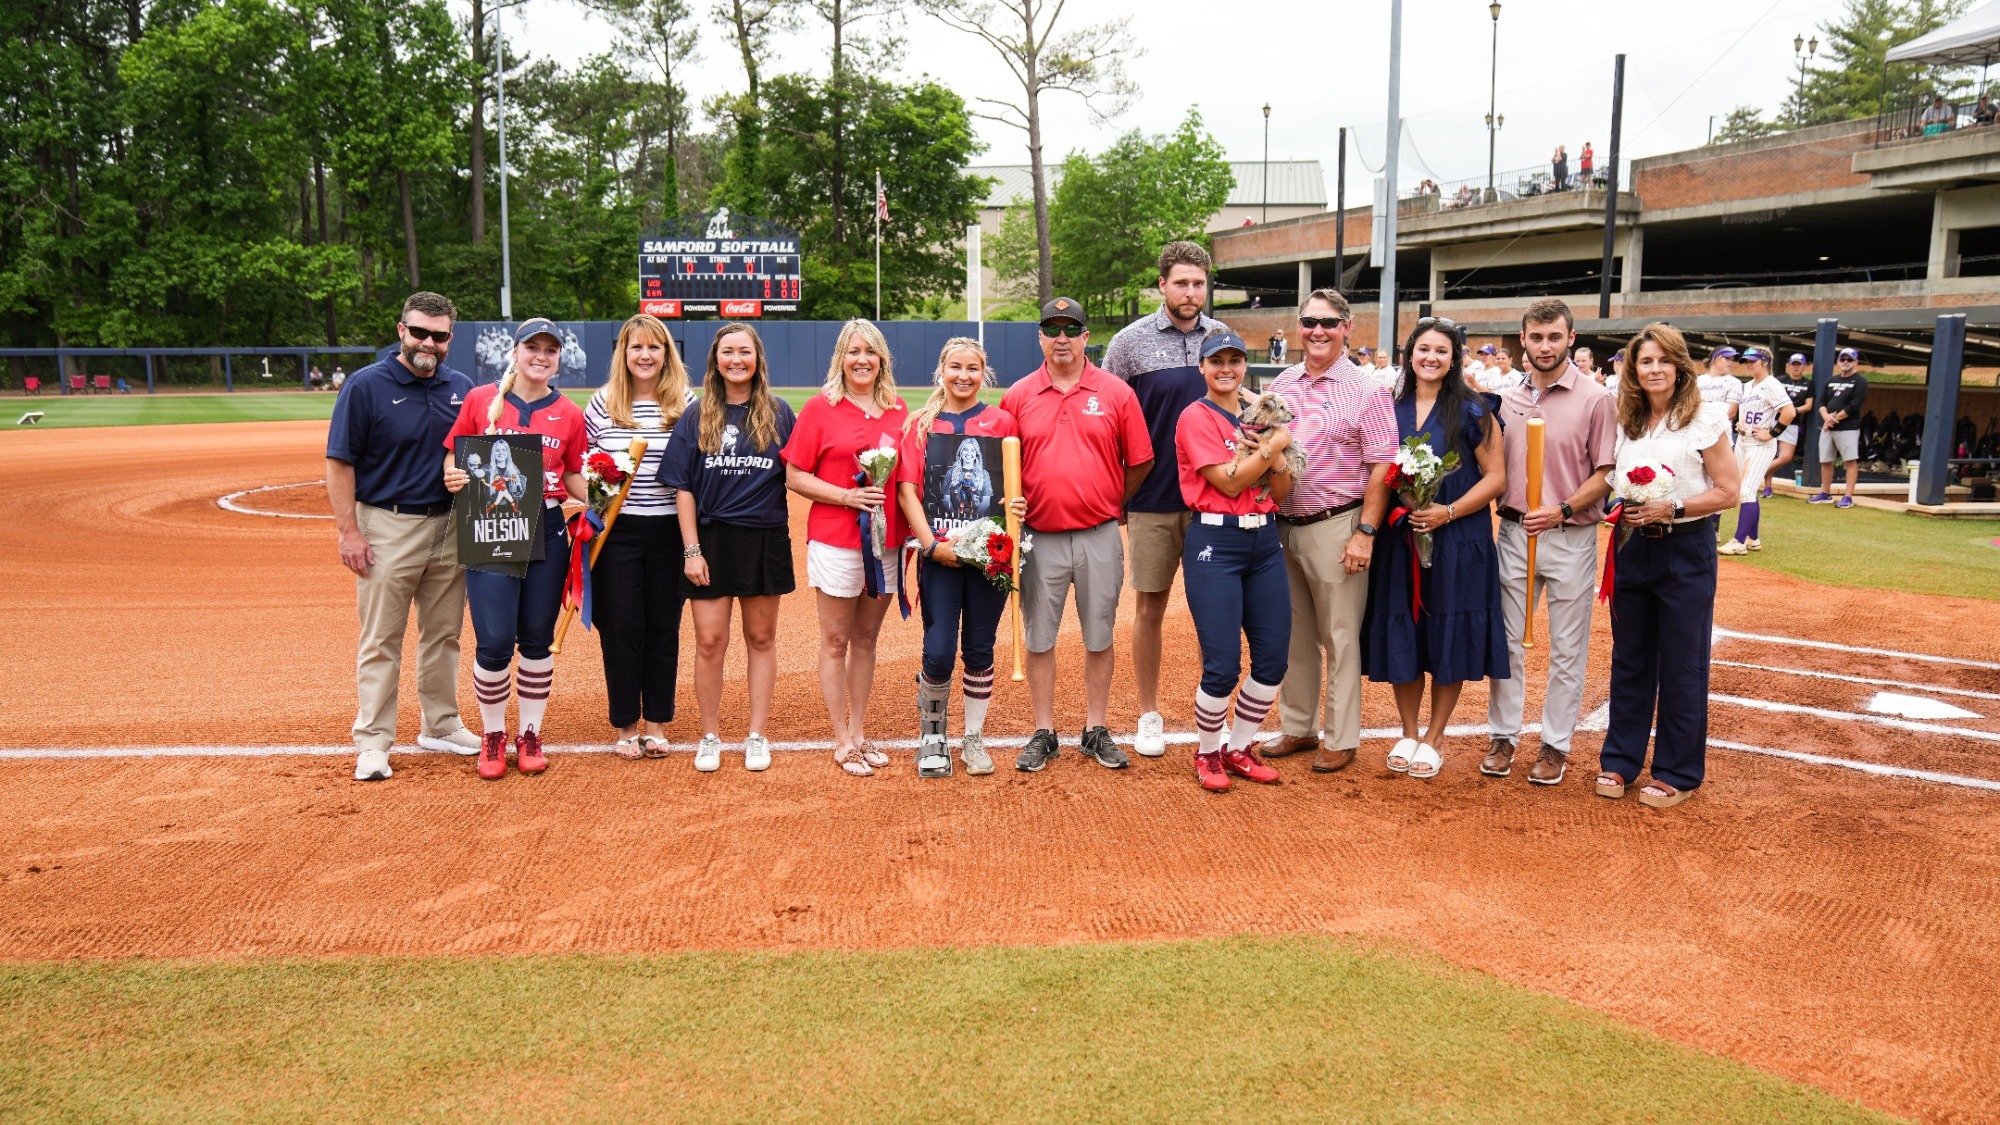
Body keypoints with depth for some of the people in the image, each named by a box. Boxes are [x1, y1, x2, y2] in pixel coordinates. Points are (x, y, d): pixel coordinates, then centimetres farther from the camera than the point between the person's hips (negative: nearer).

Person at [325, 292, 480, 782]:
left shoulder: (462, 388, 7)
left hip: (450, 528, 5)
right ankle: (372, 742, 7)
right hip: (388, 528, -5)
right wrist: (348, 531, -13)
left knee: (444, 634, 13)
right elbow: (340, 462, -7)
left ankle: (441, 726, 26)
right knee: (380, 641, 0)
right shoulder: (367, 385, -6)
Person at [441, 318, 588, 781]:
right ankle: (493, 736, 16)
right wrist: (452, 477, -13)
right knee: (494, 642, -6)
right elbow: (453, 459, 8)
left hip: (548, 533, 2)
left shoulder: (569, 414, 5)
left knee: (537, 639, 9)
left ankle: (530, 735, 24)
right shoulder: (479, 400, 2)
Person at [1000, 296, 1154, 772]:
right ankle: (1043, 734, 19)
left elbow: (1140, 462, 6)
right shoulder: (1017, 396, 3)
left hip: (1100, 536, 0)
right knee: (1039, 637, 7)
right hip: (1040, 537, 1)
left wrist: (1114, 505, 5)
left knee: (1099, 636, 9)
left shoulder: (1116, 392, 0)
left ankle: (1096, 732, 21)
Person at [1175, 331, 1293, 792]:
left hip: (1265, 539, 6)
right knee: (1222, 667, -6)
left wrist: (1275, 455, -9)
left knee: (1273, 660, 6)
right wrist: (1275, 445, -9)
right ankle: (1207, 754, 17)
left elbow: (1283, 490, 9)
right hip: (1216, 542, -6)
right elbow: (1229, 481, -14)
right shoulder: (1196, 417, -5)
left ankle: (1238, 749, 23)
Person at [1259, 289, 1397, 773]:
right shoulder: (1280, 385, 9)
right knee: (1294, 635, 15)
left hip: (1334, 528, -5)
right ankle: (1297, 727, 29)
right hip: (1280, 526, 5)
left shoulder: (1365, 391, -6)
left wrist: (1365, 532, -14)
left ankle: (1340, 738, 15)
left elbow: (1381, 468, -9)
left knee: (1339, 638, 4)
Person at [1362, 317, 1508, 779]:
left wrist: (1448, 512, -17)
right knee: (1401, 635, 6)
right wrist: (1390, 507, -4)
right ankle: (1408, 732, 21)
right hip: (1399, 541, 3)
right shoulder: (1390, 408, 7)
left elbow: (1495, 477, -5)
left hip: (1456, 543, -3)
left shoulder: (1472, 411, -3)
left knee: (1448, 638, 3)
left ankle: (1434, 738, 16)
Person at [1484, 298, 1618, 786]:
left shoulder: (1596, 400, -4)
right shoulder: (1506, 400, 9)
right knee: (1506, 642, 9)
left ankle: (1555, 745, 16)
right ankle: (1504, 736, 20)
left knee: (1567, 650, 5)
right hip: (1512, 532, 4)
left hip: (1571, 538, -4)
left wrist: (1563, 510, -20)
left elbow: (1607, 474, -7)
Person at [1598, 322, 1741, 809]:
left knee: (1681, 665, 3)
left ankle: (1678, 773, 15)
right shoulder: (1625, 421, 6)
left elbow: (1728, 493, -8)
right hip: (1633, 548, 5)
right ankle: (1620, 760, 23)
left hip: (1686, 551, -5)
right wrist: (1621, 509, -3)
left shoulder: (1705, 418, -8)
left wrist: (1672, 508, -20)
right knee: (1629, 659, 12)